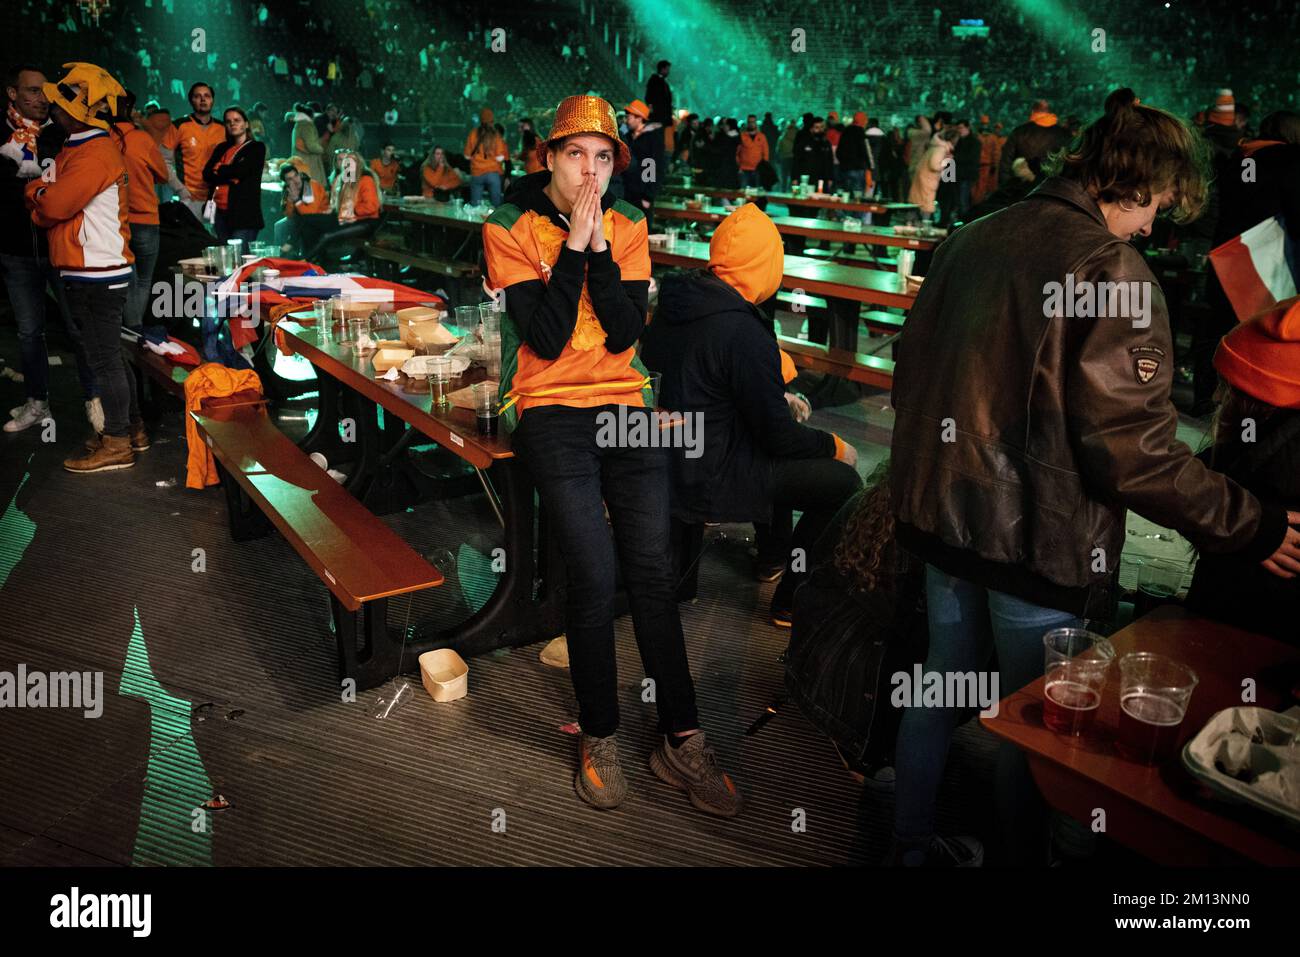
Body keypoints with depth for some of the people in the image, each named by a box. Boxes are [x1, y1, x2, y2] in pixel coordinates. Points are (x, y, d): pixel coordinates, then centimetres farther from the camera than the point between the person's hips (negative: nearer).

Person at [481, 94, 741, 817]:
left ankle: (682, 740, 1)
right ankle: (600, 738, 3)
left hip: (627, 405, 3)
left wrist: (600, 245, -8)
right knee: (595, 573, -17)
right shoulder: (511, 229, 2)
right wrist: (574, 244, -10)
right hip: (551, 410, -3)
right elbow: (546, 339, -10)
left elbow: (624, 333, -2)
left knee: (654, 566, -10)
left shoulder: (628, 227, 12)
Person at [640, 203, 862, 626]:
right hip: (704, 486, -9)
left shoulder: (672, 304, 2)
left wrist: (780, 401, 21)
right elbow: (778, 434, -18)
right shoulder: (742, 332, -25)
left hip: (666, 458, 10)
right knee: (842, 481, -4)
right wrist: (836, 445, 0)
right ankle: (790, 600, 8)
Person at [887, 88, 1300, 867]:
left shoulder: (968, 242, 5)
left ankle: (914, 845, 38)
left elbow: (912, 377, 13)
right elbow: (1133, 449, -21)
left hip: (944, 516, 7)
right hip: (1041, 539, -7)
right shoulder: (1111, 271, -17)